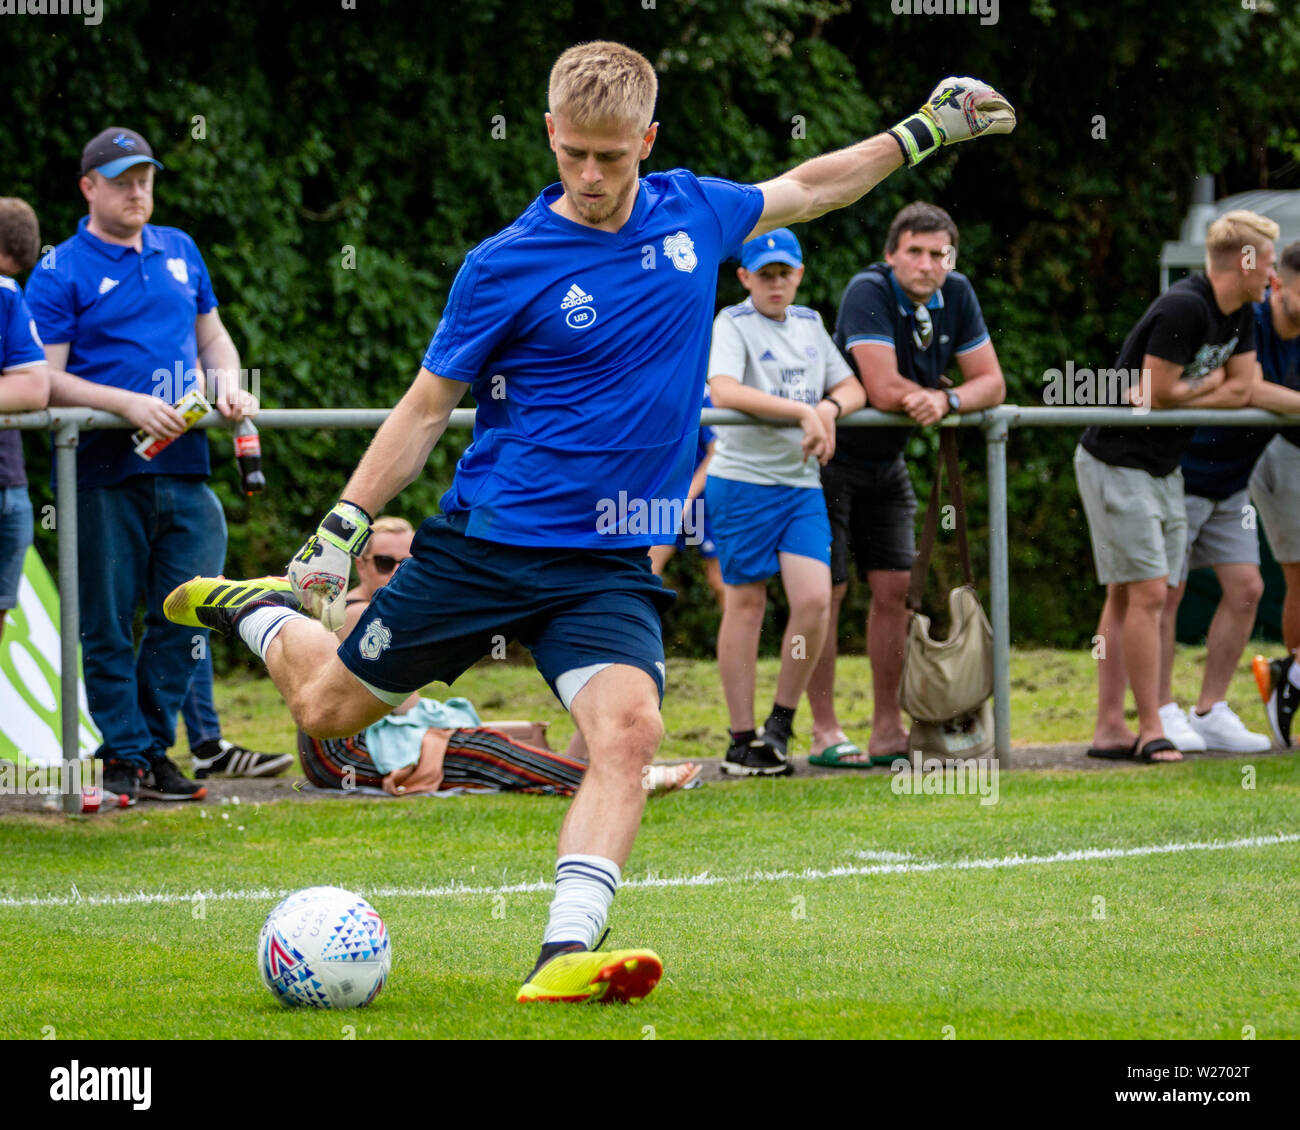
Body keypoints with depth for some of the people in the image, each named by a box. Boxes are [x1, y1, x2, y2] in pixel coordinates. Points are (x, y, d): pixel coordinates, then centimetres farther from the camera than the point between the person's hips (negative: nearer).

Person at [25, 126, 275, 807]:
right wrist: (128, 404, -18)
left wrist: (228, 387, 4)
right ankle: (121, 757, 7)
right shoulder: (59, 273, -1)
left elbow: (212, 336, 25)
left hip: (183, 469, 5)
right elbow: (45, 379, -7)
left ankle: (154, 749, 14)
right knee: (108, 624, -1)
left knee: (185, 615, 3)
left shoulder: (179, 252, 16)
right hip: (103, 475, -5)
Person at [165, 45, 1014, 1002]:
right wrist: (343, 528, -6)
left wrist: (923, 132, 24)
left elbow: (806, 190, 23)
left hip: (611, 564, 2)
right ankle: (266, 609, 41)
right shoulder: (505, 266, -9)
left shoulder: (692, 212, 3)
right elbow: (426, 410, -1)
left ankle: (566, 955, -32)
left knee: (627, 729, -25)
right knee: (329, 707, 7)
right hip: (488, 542, -2)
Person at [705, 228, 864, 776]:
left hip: (802, 484, 5)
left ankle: (781, 724, 7)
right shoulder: (732, 325, -5)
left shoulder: (809, 324, 15)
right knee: (746, 603, -1)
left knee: (815, 599, -8)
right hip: (743, 479, -5)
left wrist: (828, 409, -7)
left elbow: (853, 388, 16)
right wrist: (801, 410, -26)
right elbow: (724, 390, -23)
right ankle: (742, 740, 6)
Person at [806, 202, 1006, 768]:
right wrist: (954, 398, -13)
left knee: (893, 588, 3)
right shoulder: (868, 292, -23)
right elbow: (884, 390, -30)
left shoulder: (956, 295, -2)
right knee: (825, 592, -6)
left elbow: (991, 383, -2)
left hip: (886, 462, 6)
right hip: (830, 459, -6)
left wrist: (946, 400, -24)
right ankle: (824, 732, 0)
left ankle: (888, 729, 10)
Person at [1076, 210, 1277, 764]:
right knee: (1147, 593, -10)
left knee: (1127, 597, 9)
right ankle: (1151, 728, -6)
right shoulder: (1183, 309, -24)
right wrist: (1210, 383, -6)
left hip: (1162, 467, 9)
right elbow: (1158, 393, -23)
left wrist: (1184, 395, -11)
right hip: (1117, 463, -9)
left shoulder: (1239, 315, 5)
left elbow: (1240, 390, 4)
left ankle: (1109, 728, 10)